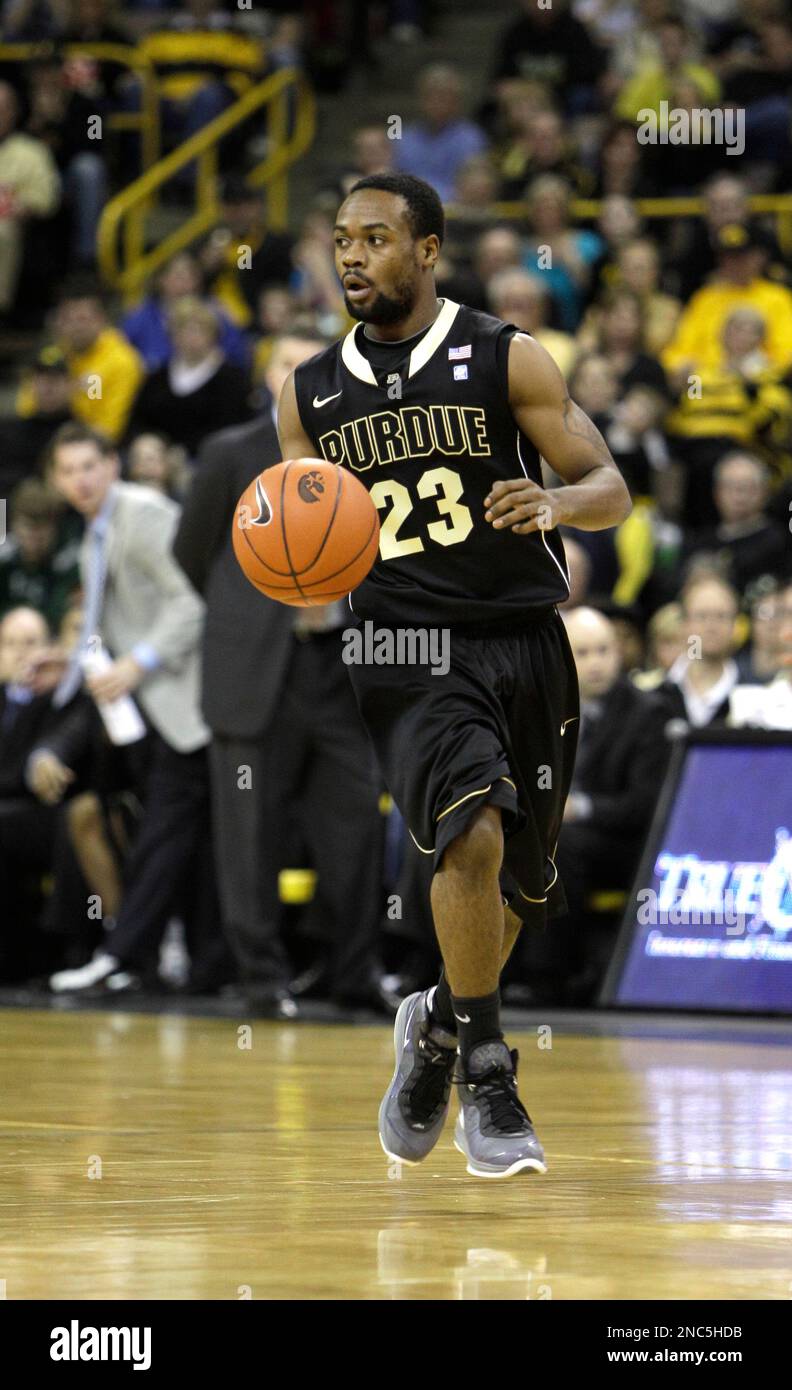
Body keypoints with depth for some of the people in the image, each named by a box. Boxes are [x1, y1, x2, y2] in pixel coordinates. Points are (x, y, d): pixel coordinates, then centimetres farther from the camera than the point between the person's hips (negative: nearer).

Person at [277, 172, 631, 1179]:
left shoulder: (504, 360, 1)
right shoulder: (309, 394, 9)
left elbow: (611, 490, -1)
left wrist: (554, 503, -23)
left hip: (525, 644, 1)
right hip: (405, 652, -1)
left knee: (518, 888, 9)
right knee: (473, 832, -26)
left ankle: (438, 1026, 40)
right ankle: (485, 1080, -13)